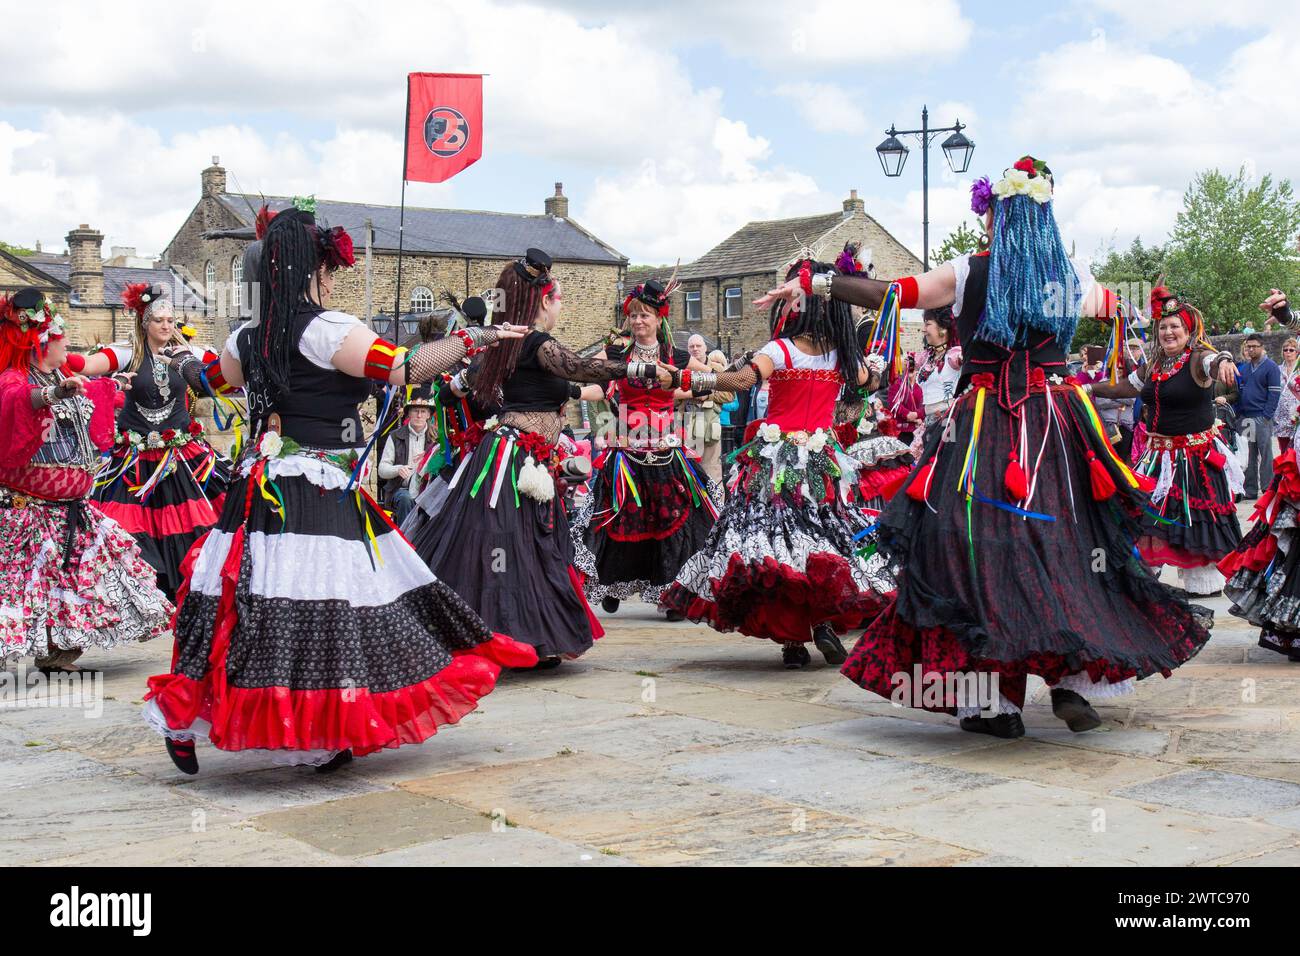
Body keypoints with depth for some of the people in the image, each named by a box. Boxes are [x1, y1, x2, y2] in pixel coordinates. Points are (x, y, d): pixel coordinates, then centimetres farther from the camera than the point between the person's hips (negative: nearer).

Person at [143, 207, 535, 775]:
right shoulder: (327, 330, -10)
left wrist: (182, 362, 55)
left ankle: (182, 719, 13)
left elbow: (212, 381, 32)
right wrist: (472, 339, -4)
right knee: (323, 609, -4)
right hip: (320, 497, -8)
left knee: (240, 604, 12)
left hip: (261, 490, 8)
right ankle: (323, 740, -1)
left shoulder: (248, 338, 12)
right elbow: (405, 369, -15)